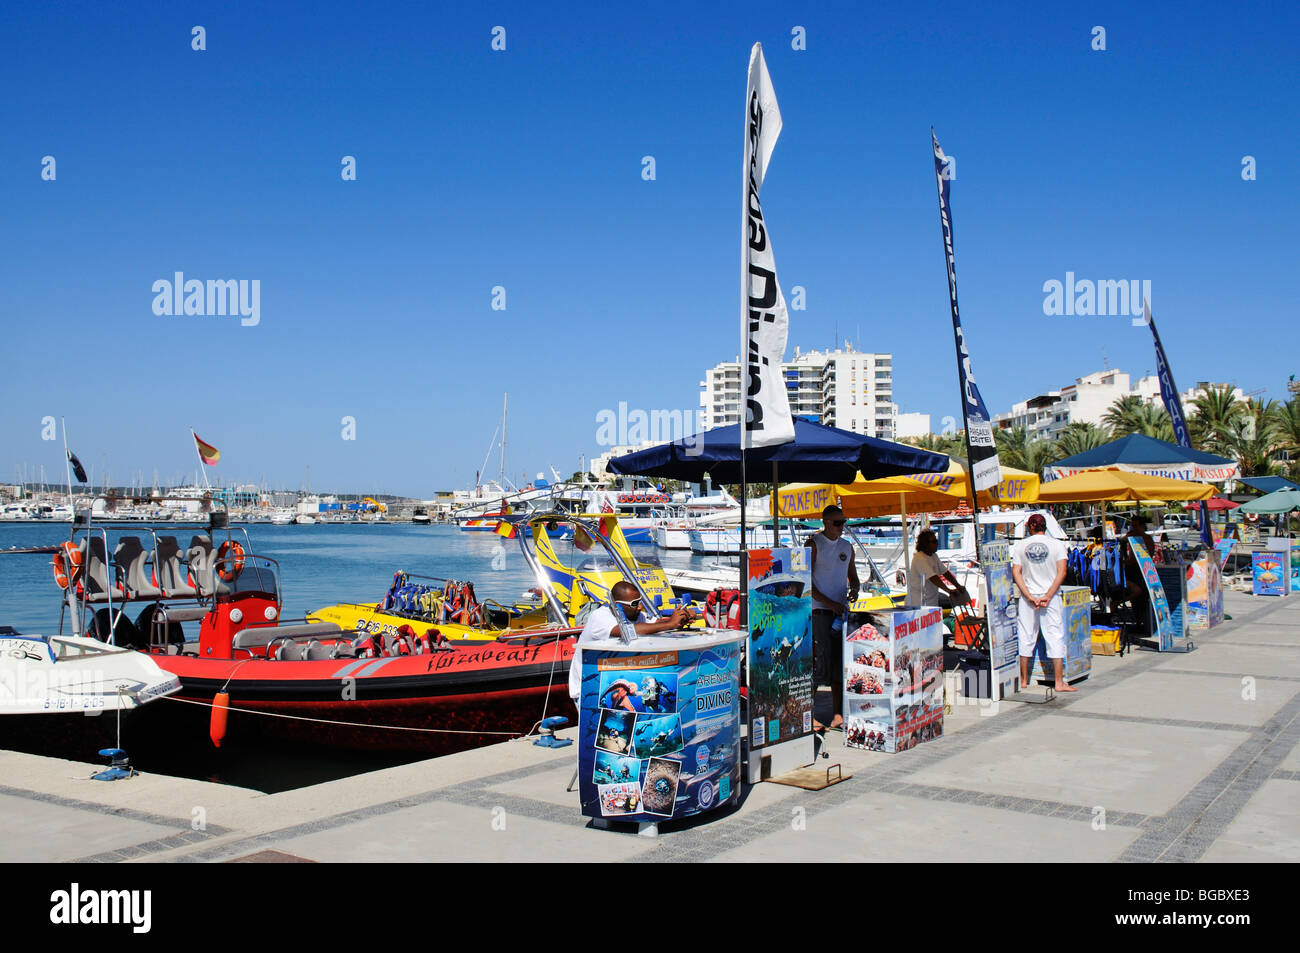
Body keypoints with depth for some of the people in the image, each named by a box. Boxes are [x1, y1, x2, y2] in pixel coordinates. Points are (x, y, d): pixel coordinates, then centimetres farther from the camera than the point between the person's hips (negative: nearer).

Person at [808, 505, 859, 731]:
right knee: (814, 661, -7)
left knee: (840, 662, 6)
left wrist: (854, 589, 0)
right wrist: (829, 603, -17)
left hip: (841, 611, 6)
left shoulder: (847, 547, 14)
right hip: (818, 611, -6)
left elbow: (853, 576, 24)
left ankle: (837, 715, 12)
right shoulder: (813, 544, -5)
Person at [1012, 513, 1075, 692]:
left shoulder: (1021, 546, 2)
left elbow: (1016, 572, -4)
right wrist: (1048, 596, -12)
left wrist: (1029, 596, -8)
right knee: (1055, 637, 1)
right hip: (1051, 596, -1)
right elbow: (1061, 573, -10)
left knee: (1026, 638, 8)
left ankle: (1023, 680, 14)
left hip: (1028, 597, 2)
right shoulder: (1057, 544, -2)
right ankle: (1059, 682, -1)